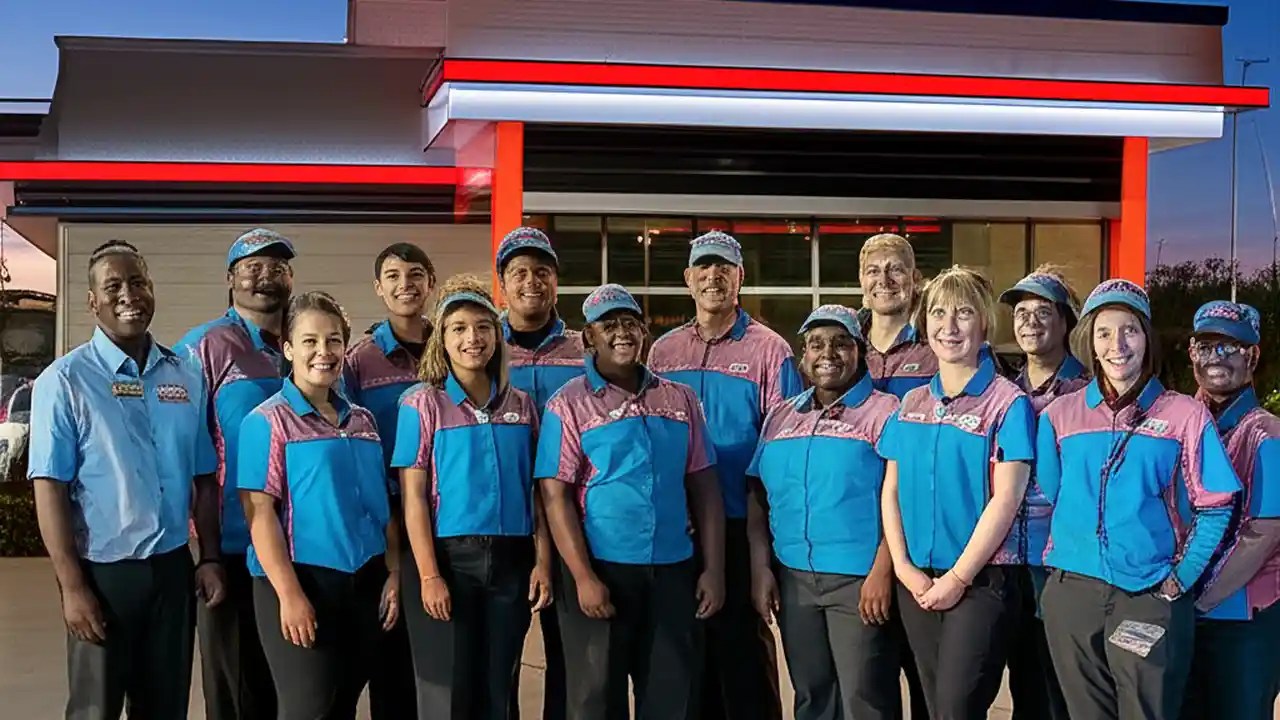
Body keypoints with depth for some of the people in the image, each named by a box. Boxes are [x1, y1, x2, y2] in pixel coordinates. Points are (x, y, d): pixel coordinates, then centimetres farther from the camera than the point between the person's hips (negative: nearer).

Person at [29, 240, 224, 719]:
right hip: (103, 570, -4)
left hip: (173, 567, 4)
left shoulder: (185, 377, 5)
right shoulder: (65, 380, -8)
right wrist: (72, 586, -15)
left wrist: (209, 559, 3)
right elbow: (50, 489, -11)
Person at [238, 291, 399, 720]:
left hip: (363, 583, 5)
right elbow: (259, 514, -11)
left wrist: (393, 574, 4)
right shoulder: (268, 420, -5)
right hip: (300, 580, -5)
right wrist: (289, 593, -18)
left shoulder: (363, 421, 11)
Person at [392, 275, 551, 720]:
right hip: (449, 558, -3)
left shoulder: (521, 405, 7)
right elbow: (413, 497, -7)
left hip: (510, 560, 3)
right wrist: (429, 575, -13)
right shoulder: (423, 404, -3)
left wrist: (542, 561, 0)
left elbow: (536, 493, 9)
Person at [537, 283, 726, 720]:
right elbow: (556, 496, -9)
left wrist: (713, 569, 2)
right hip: (601, 569, -3)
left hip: (673, 570, 3)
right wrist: (583, 577, -15)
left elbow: (704, 488, 8)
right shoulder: (569, 405, -3)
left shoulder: (680, 400, 8)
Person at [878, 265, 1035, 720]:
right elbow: (891, 490, 9)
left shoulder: (1007, 402, -6)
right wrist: (903, 567, -2)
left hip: (981, 580, -5)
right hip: (917, 582, 5)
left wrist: (958, 577, -13)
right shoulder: (912, 405, 10)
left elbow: (1005, 499, -12)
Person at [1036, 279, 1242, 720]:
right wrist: (1060, 562, 5)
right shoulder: (1060, 415, 6)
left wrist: (1181, 579, -5)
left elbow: (1214, 509, 0)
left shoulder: (1185, 415, 0)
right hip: (1071, 596, 2)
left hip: (1152, 599, -2)